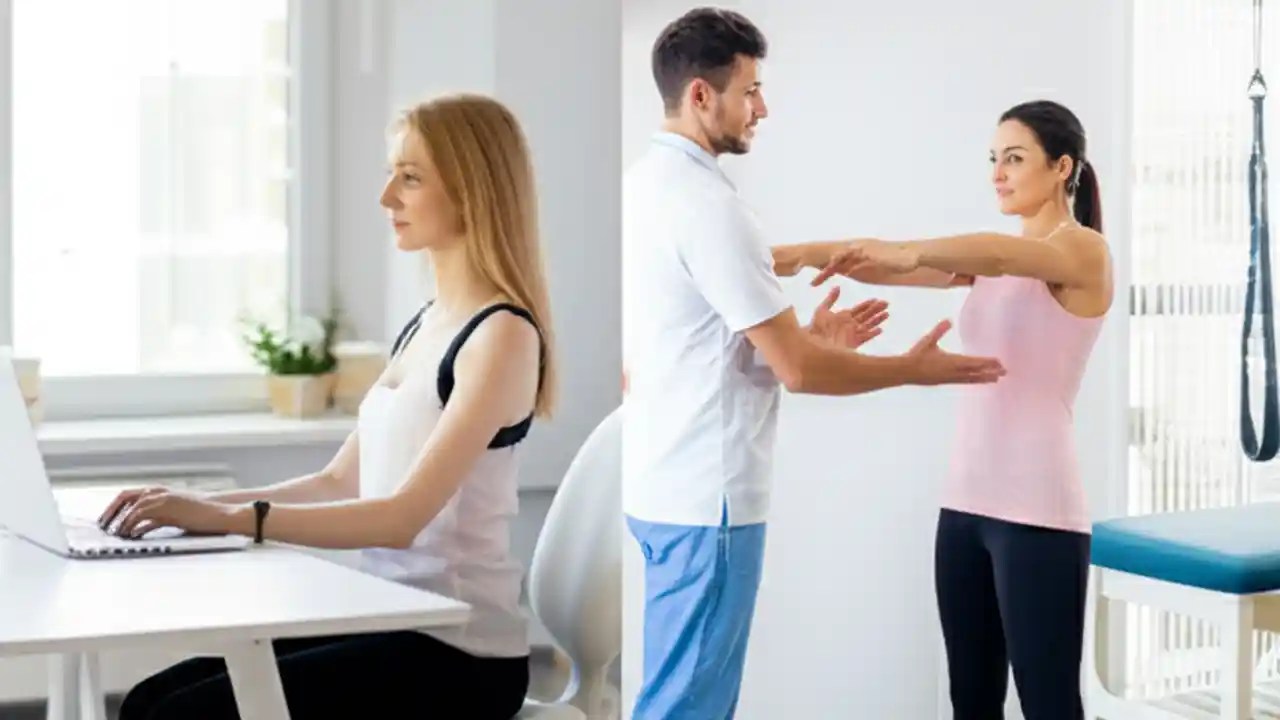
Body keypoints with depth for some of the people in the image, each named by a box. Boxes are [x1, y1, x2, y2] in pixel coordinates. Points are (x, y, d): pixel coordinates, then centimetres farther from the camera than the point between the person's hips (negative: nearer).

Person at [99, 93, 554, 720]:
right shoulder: (424, 323, 14)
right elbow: (340, 484, 17)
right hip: (389, 624, 8)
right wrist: (202, 503, 4)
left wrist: (232, 518, -25)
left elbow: (403, 517, -22)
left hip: (457, 652, -8)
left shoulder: (502, 335, -14)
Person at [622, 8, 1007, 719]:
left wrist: (807, 336, 16)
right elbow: (796, 369, -17)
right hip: (704, 494, -10)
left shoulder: (644, 184, 10)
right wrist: (913, 369, -4)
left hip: (666, 480, 10)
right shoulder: (707, 204, -19)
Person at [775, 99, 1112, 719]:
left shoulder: (1083, 249, -7)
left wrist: (903, 251, -42)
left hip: (1037, 509, -8)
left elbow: (993, 254, -28)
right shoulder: (993, 263, 17)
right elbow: (891, 266, 5)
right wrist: (801, 253, -10)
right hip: (968, 501, 8)